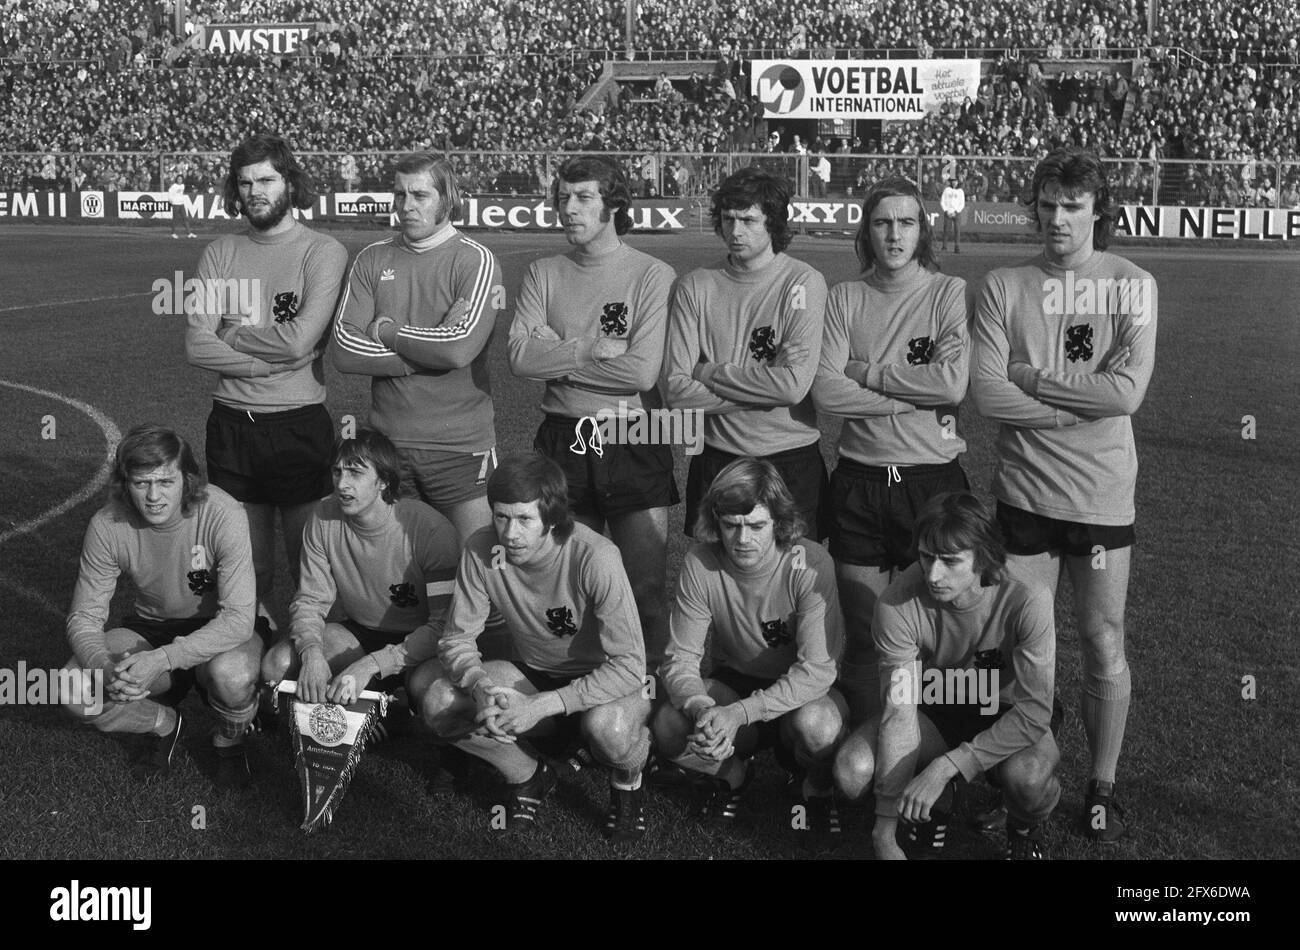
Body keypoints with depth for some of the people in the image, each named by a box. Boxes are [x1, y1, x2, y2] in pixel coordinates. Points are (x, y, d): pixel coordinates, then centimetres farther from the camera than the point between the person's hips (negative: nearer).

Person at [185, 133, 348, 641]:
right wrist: (273, 357, -11)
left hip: (298, 422, -3)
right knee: (247, 556, 12)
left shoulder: (323, 252, -4)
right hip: (230, 422, 4)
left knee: (306, 551, 3)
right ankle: (257, 623, 26)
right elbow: (196, 346, -2)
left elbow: (299, 340, -17)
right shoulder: (219, 253, 7)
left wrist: (229, 334, -4)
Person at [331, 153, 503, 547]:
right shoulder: (372, 260, 7)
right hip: (388, 443, 4)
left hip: (461, 445, -3)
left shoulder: (476, 261, -4)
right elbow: (344, 351, -4)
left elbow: (461, 348, -20)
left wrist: (385, 331, -7)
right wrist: (429, 351, -12)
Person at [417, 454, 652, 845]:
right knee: (439, 703, -20)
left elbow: (629, 665, -29)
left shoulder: (595, 558, -29)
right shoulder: (481, 549, -16)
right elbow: (457, 638, -7)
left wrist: (542, 705, -36)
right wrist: (481, 687, -30)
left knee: (607, 727, -39)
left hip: (604, 679, -4)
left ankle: (627, 783, 1)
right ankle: (528, 777, 8)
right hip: (533, 674, 4)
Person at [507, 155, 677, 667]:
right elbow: (520, 356, -5)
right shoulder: (544, 274, 8)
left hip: (633, 445, -3)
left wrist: (557, 355, -8)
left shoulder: (653, 276, -5)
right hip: (562, 442, 4)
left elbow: (642, 371, -17)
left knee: (644, 591, 0)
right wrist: (590, 349, -13)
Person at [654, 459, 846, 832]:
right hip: (733, 682, 2)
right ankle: (732, 773, 9)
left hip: (800, 691, -2)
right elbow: (680, 659, -15)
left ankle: (815, 785, 2)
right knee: (668, 728, -26)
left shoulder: (810, 563, -25)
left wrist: (739, 713, -39)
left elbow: (818, 668, -28)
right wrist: (699, 707, -38)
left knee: (816, 724, -37)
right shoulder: (700, 563, -17)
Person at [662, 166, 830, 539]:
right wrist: (762, 389, -14)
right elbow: (676, 391, -7)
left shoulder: (803, 282, -7)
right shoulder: (695, 287, 0)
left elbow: (793, 385, -18)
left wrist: (707, 372, -10)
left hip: (792, 462, -2)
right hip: (716, 461, 2)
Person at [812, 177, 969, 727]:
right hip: (859, 481, 2)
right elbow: (826, 392, -8)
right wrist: (920, 396, -12)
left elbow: (954, 383, -15)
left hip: (932, 479, -2)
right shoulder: (844, 298, 4)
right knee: (862, 634, 9)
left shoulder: (950, 293, -1)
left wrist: (867, 372, -9)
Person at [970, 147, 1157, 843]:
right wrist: (1085, 404, -12)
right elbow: (987, 395, -11)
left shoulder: (1132, 285, -2)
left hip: (1102, 497, 0)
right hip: (1024, 493, 1)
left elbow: (1127, 391, -15)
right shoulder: (1003, 288, 0)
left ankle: (1103, 787, 26)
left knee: (1104, 646, 8)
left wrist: (1030, 375, -12)